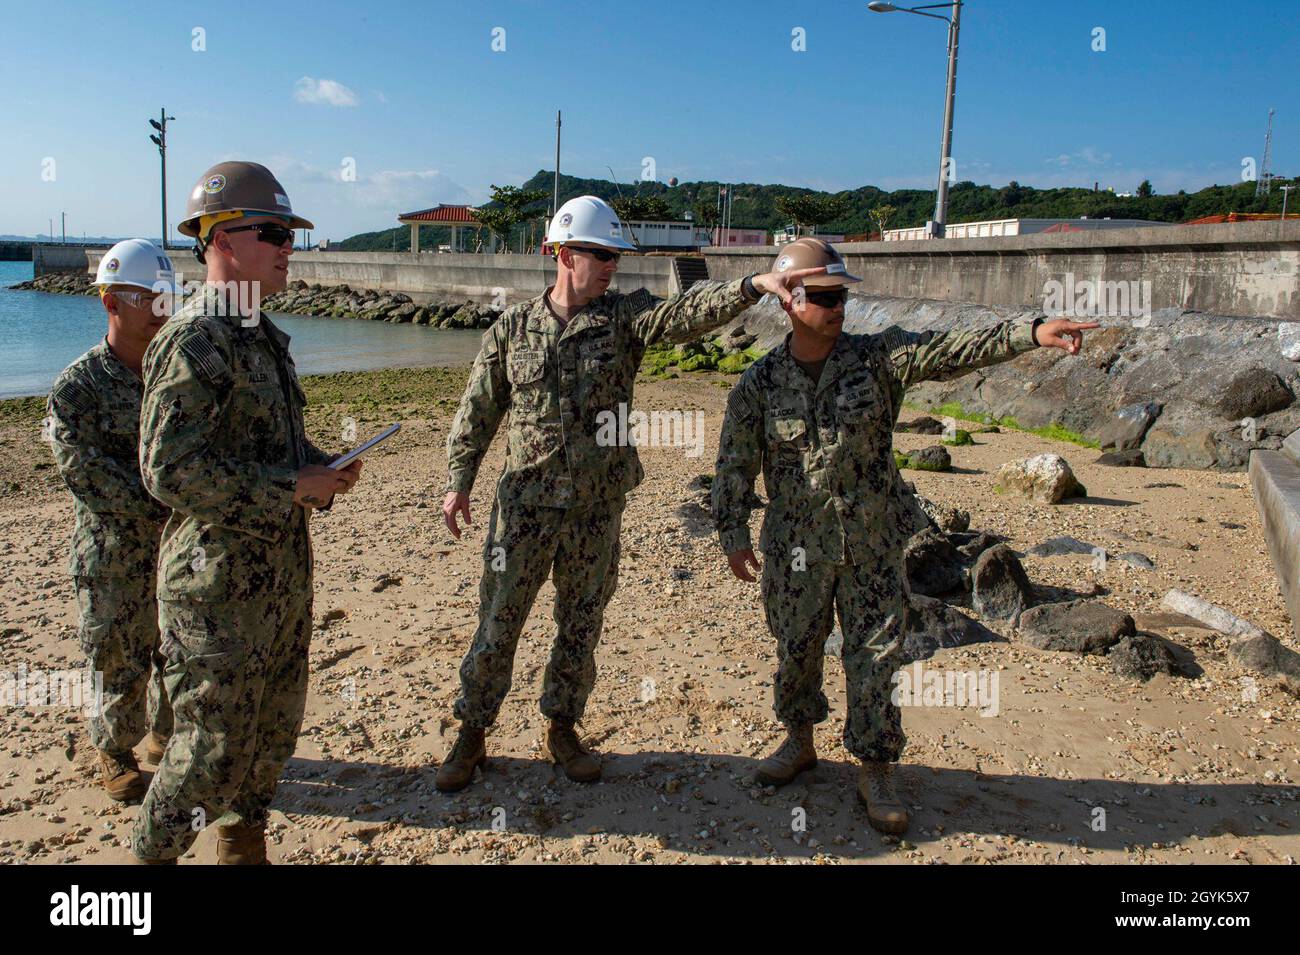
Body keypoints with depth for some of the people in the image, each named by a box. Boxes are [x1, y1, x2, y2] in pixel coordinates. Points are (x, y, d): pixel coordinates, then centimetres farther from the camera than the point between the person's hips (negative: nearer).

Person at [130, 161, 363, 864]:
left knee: (272, 733, 19)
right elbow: (169, 470, -25)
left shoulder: (262, 337, 12)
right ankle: (148, 855, 26)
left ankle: (243, 849, 36)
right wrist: (291, 486, -21)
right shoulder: (192, 341, -18)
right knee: (213, 749, 2)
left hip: (282, 571, 9)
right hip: (219, 579, -9)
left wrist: (324, 468, 3)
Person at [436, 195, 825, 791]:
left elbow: (689, 312, -19)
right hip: (525, 504, -1)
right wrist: (458, 481, 0)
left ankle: (562, 729, 32)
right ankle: (471, 735, 25)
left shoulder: (624, 316, -1)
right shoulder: (513, 327, 1)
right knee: (497, 625, 7)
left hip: (597, 508, 1)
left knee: (581, 626, 13)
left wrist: (755, 285, -34)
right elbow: (477, 412, 5)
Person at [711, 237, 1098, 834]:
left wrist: (1031, 333, -27)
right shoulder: (759, 382, -3)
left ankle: (874, 772, 20)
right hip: (795, 546, 1)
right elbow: (735, 463, 1)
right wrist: (733, 533, -3)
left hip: (873, 544, 0)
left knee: (874, 657, 4)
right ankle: (799, 741, 39)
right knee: (795, 648, 15)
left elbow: (956, 350, -15)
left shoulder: (877, 358, -4)